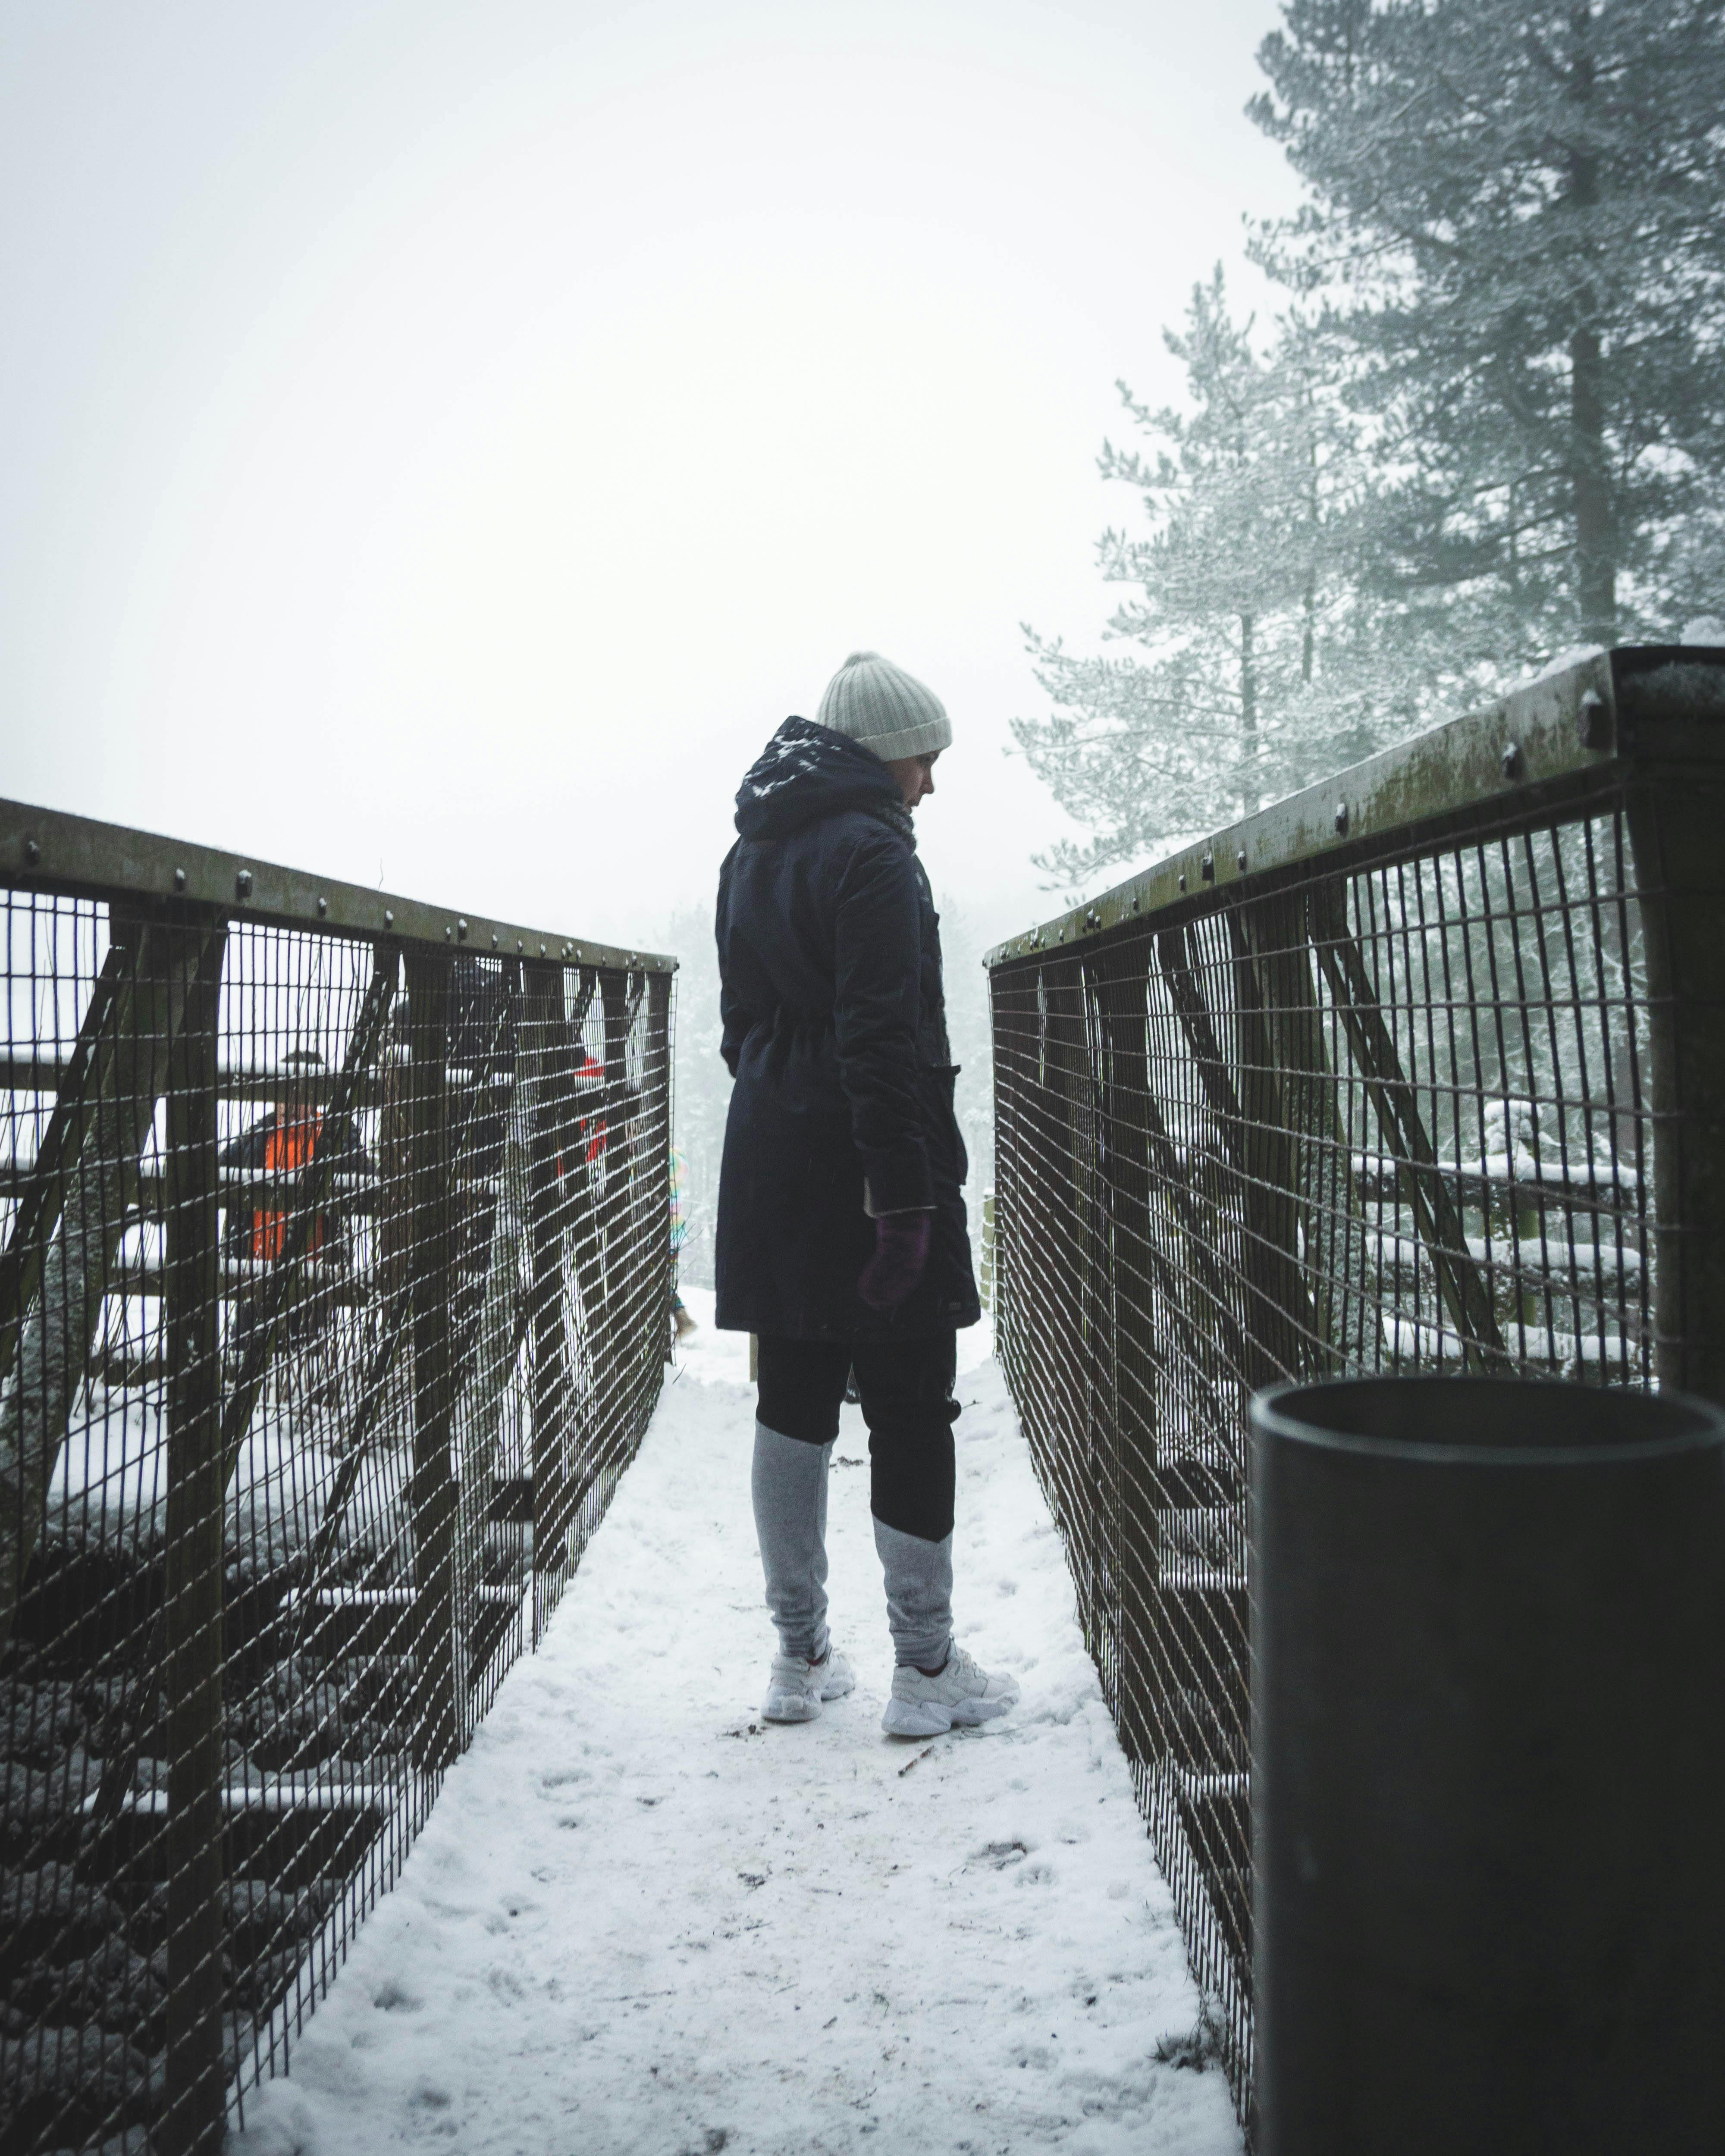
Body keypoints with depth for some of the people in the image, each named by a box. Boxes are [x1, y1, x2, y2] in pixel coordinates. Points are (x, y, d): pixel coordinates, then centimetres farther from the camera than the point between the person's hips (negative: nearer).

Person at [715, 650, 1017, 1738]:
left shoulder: (751, 856, 15)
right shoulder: (871, 853, -13)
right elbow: (883, 1039, -20)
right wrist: (905, 1192, -20)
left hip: (770, 1168, 9)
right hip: (864, 1169, -8)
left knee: (793, 1402, 12)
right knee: (912, 1410, 0)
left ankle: (802, 1658, 21)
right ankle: (927, 1669, 7)